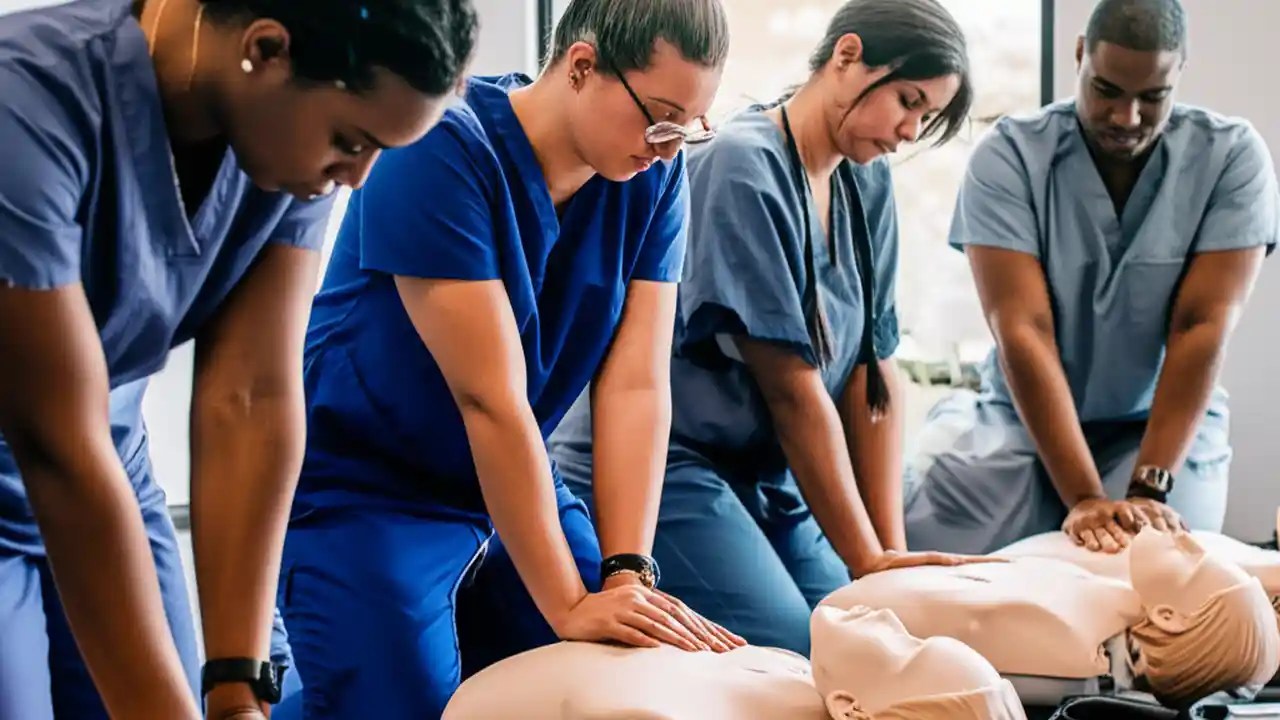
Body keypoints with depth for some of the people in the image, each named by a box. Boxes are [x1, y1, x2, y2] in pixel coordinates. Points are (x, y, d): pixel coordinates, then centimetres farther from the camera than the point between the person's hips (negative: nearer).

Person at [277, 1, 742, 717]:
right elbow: (491, 397, -27)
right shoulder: (442, 151, -25)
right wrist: (567, 604, -27)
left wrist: (628, 574, -22)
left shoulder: (653, 176, -6)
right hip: (364, 494, -6)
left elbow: (638, 383, -12)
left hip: (519, 487, 6)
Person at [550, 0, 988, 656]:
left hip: (770, 480, 8)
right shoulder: (744, 167, -16)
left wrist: (892, 553, -3)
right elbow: (793, 388, -18)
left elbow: (873, 377, 3)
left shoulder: (867, 183, 7)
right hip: (664, 468, -8)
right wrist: (868, 562, -15)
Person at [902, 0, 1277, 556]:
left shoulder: (1233, 157, -11)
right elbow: (1024, 331, -22)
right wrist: (1084, 497, -30)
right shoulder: (1009, 156, -14)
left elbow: (1202, 328, -17)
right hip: (1023, 419, -1)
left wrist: (1149, 487, -27)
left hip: (1165, 424, 1)